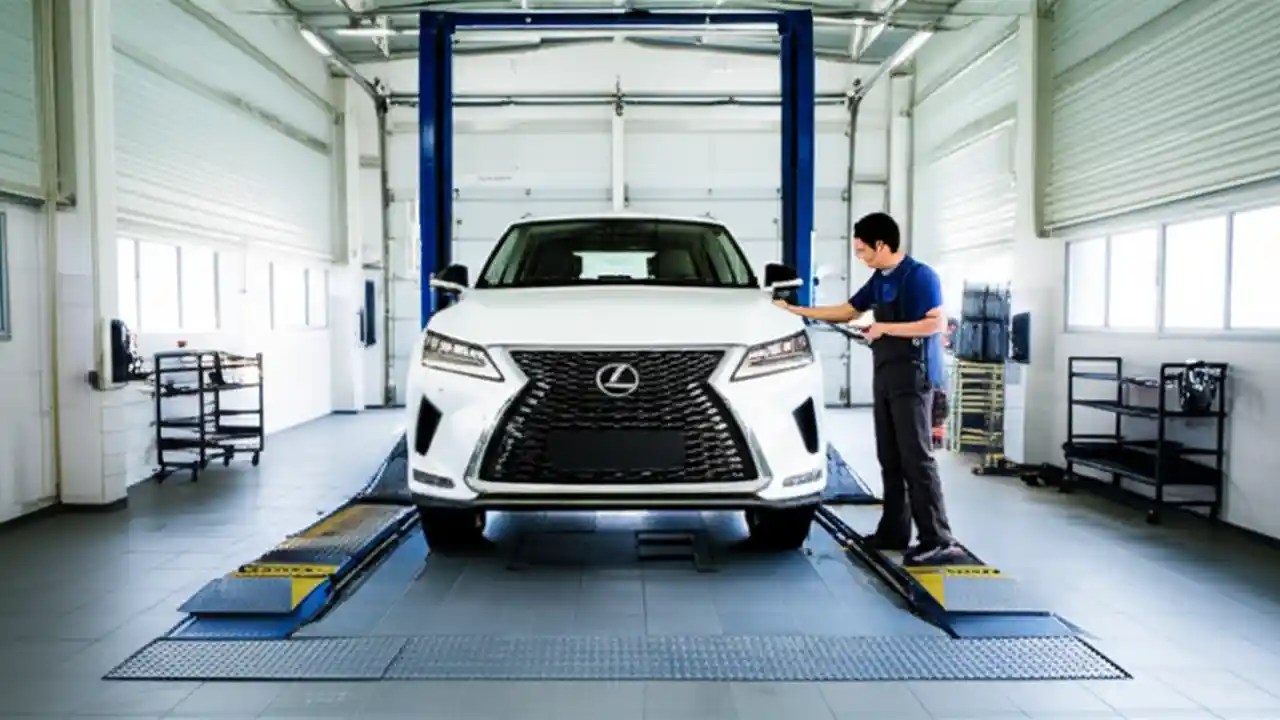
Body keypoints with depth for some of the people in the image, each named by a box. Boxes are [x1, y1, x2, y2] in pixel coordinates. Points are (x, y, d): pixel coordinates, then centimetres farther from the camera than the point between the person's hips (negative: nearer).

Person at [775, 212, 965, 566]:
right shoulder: (879, 280, 16)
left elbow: (937, 323, -18)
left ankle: (939, 541, -7)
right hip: (885, 378, 8)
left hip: (913, 378, -8)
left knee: (917, 459, -11)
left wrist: (885, 328, -15)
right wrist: (795, 310, 23)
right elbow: (846, 312, 25)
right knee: (890, 460, 9)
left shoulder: (919, 275, -9)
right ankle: (894, 531, 15)